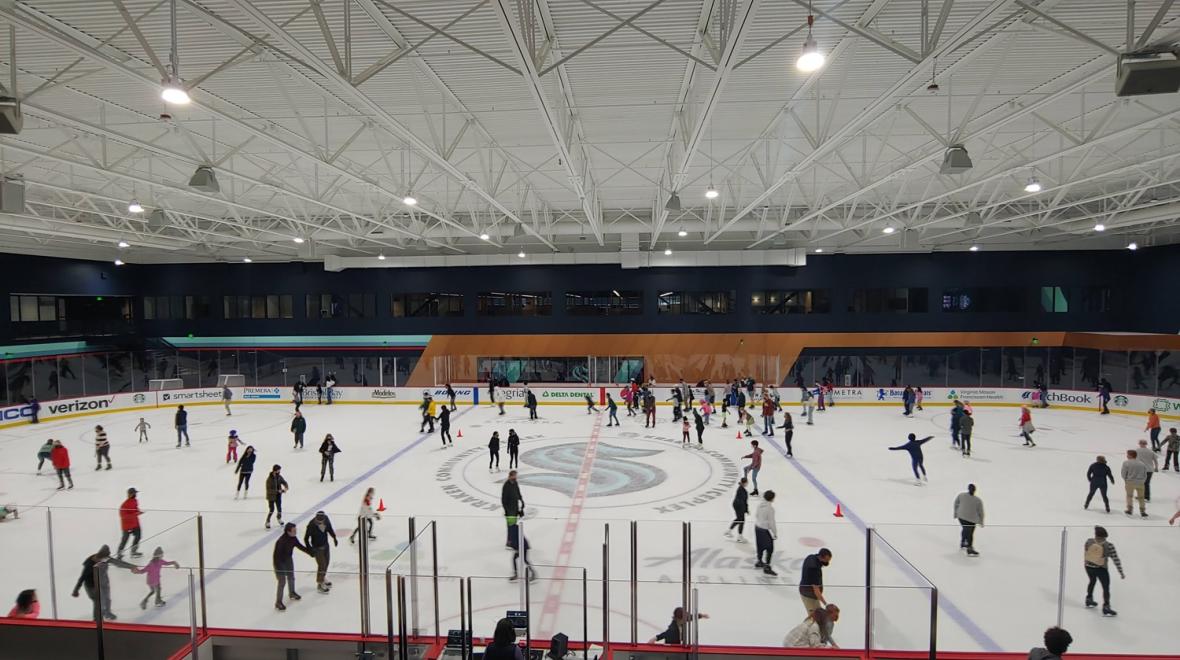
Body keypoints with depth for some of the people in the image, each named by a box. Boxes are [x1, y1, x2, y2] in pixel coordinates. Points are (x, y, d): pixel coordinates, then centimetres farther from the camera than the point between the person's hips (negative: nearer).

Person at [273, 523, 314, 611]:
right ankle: (278, 603, 13)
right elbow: (276, 556, -31)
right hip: (280, 562, -7)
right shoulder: (281, 541, -35)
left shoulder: (293, 538, -13)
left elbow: (300, 546, 5)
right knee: (282, 582, -3)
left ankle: (292, 593, 47)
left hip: (288, 559, 7)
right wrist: (277, 569, -29)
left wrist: (310, 553, 10)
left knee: (291, 577, 23)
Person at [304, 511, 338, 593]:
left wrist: (334, 538, 4)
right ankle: (319, 585, 15)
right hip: (317, 548, -6)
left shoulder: (326, 521, -17)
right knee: (322, 565, -3)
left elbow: (330, 529, 5)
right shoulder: (311, 525, -30)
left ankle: (323, 579, 43)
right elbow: (306, 539, -17)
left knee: (326, 562, 20)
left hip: (326, 545, 6)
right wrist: (310, 550, -19)